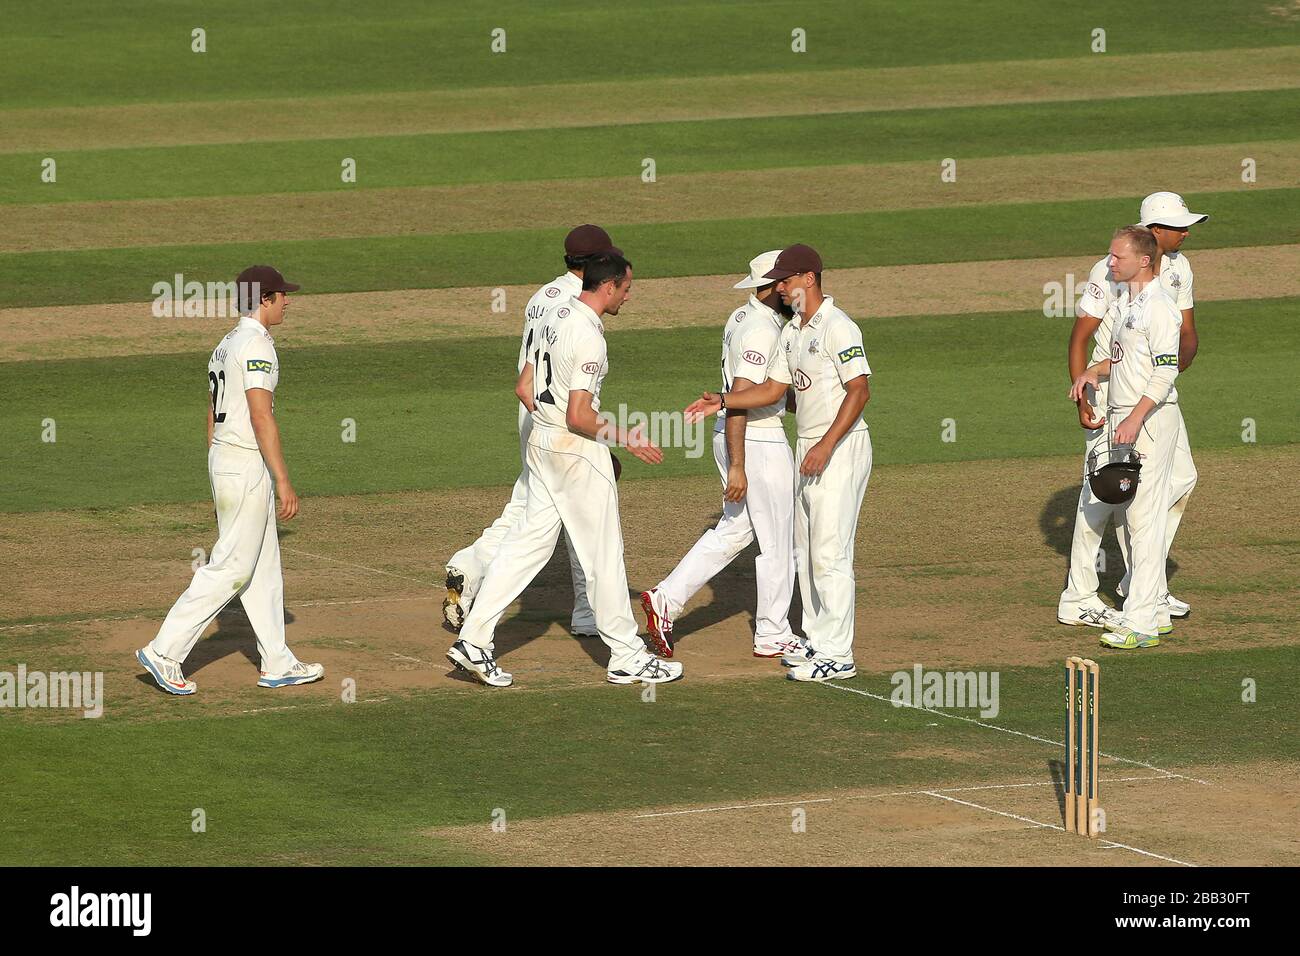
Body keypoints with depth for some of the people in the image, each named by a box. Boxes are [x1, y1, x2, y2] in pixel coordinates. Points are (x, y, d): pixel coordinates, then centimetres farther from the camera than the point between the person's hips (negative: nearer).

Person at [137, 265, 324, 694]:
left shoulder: (226, 346, 14)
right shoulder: (256, 345, -16)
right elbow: (261, 417, -22)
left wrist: (220, 480, 22)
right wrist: (283, 481, -21)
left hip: (223, 460, 10)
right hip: (247, 464, -10)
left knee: (263, 566, 13)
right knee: (232, 567, -7)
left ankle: (278, 664, 17)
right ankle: (165, 652, -8)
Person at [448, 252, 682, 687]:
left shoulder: (554, 318, 8)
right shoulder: (588, 336, -21)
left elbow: (524, 387, 15)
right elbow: (580, 416, -23)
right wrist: (625, 439, -12)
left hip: (541, 441, 9)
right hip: (578, 451, -9)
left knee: (530, 539, 10)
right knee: (603, 551, 1)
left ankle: (473, 639, 5)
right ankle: (626, 656, 9)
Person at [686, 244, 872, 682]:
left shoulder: (838, 328, -16)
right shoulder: (793, 331, 14)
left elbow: (859, 391, -21)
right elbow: (773, 389, 18)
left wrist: (826, 447, -25)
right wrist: (721, 401, 5)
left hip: (841, 448, -10)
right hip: (808, 447, 10)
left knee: (830, 552, -10)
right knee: (805, 551, 15)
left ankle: (838, 655, -7)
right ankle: (817, 640, 24)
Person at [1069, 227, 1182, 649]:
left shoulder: (1159, 308, -16)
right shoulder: (1125, 301, 14)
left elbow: (1165, 372, -21)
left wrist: (1136, 418, -27)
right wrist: (1093, 371, 10)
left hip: (1152, 418, -10)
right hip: (1121, 416, 10)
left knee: (1144, 516, -10)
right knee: (1129, 515, 13)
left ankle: (1142, 623, -12)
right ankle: (1148, 602, 20)